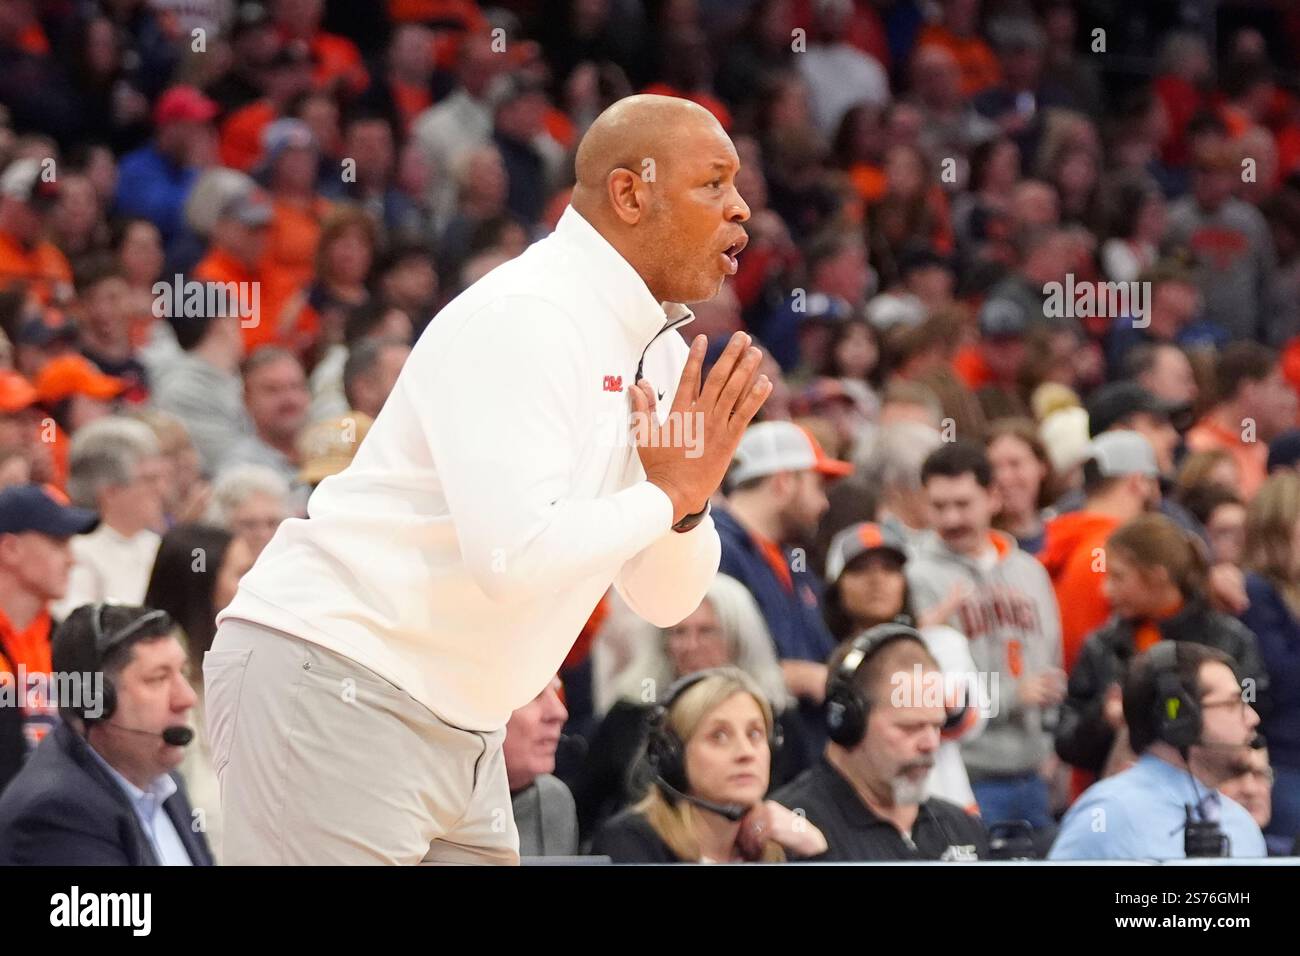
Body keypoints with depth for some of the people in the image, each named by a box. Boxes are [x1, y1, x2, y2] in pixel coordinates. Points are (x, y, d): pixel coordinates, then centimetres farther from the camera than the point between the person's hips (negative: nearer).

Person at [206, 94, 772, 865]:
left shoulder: (660, 353, 11)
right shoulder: (520, 320, -16)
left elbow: (665, 599, 14)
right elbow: (516, 555, -29)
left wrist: (688, 502, -7)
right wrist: (668, 494, -14)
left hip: (458, 730, 9)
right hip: (334, 680, -9)